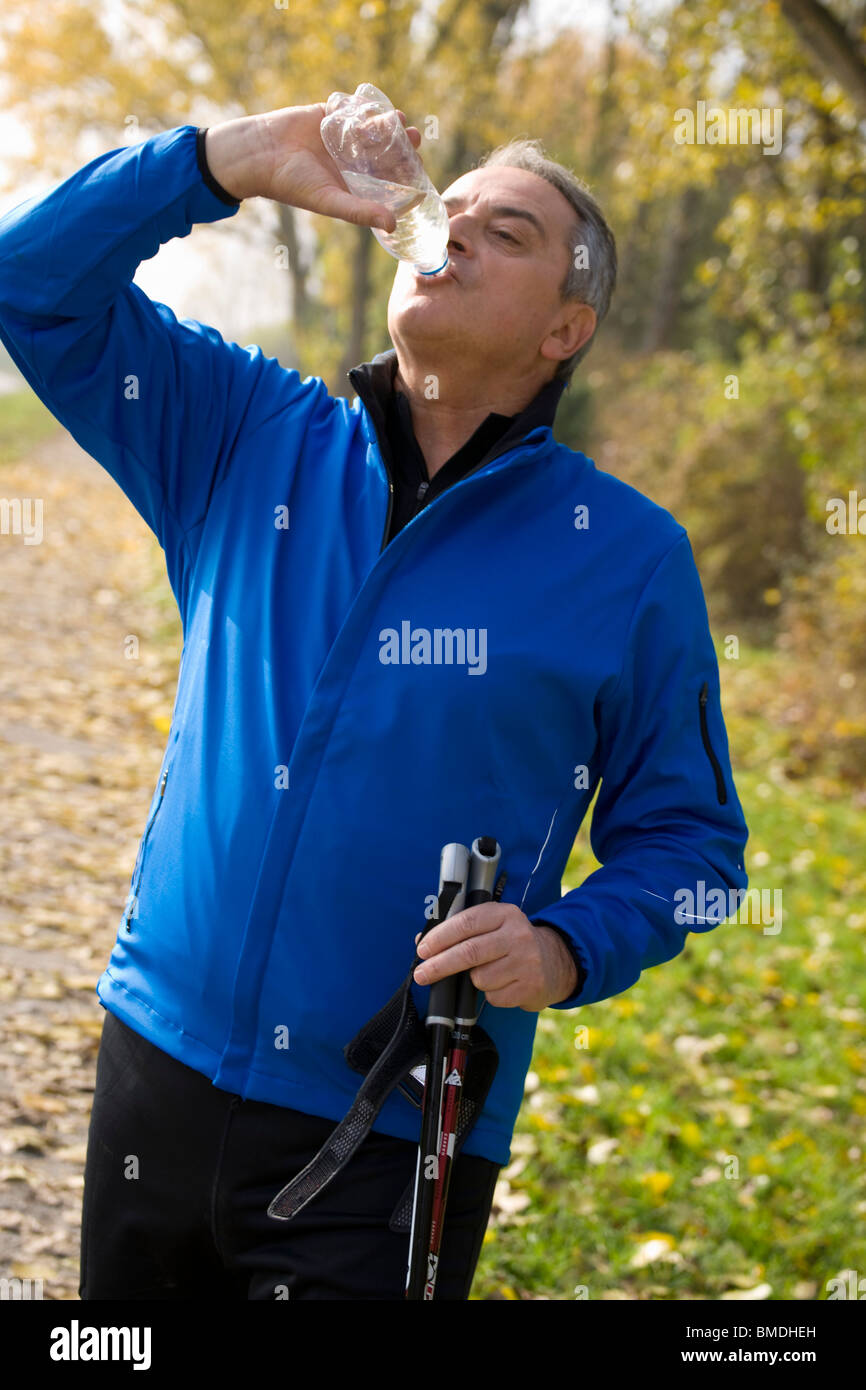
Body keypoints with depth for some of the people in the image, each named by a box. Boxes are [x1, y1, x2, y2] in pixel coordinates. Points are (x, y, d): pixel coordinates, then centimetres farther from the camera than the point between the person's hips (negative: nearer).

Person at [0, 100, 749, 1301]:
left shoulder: (628, 556, -2)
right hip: (164, 1066, 3)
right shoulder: (247, 436, 6)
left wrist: (567, 950, -18)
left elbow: (684, 836, 2)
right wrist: (232, 163, -11)